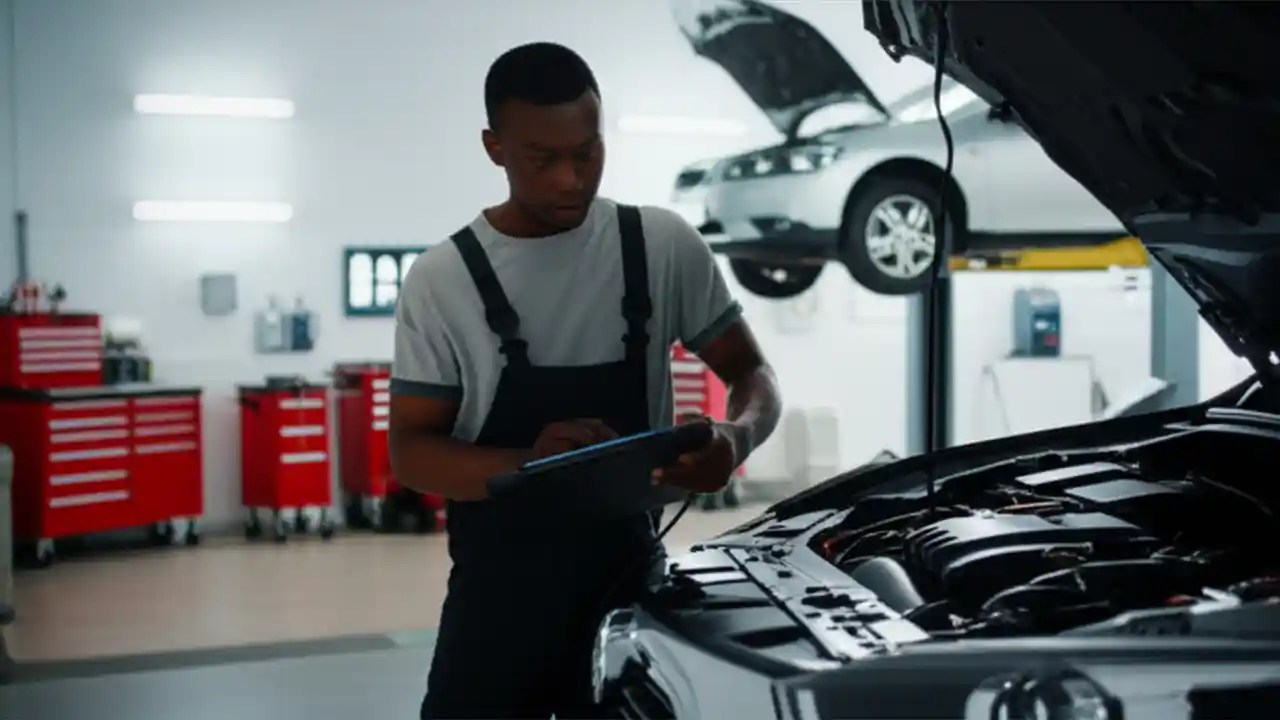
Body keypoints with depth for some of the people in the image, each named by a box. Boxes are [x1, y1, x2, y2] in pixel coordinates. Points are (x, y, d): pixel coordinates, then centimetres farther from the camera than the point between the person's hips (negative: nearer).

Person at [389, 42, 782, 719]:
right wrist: (529, 465, -25)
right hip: (498, 595, -1)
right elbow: (411, 452, -5)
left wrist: (737, 435, -19)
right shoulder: (442, 278, -5)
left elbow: (751, 373, 6)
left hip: (630, 580, 1)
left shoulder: (664, 246, -1)